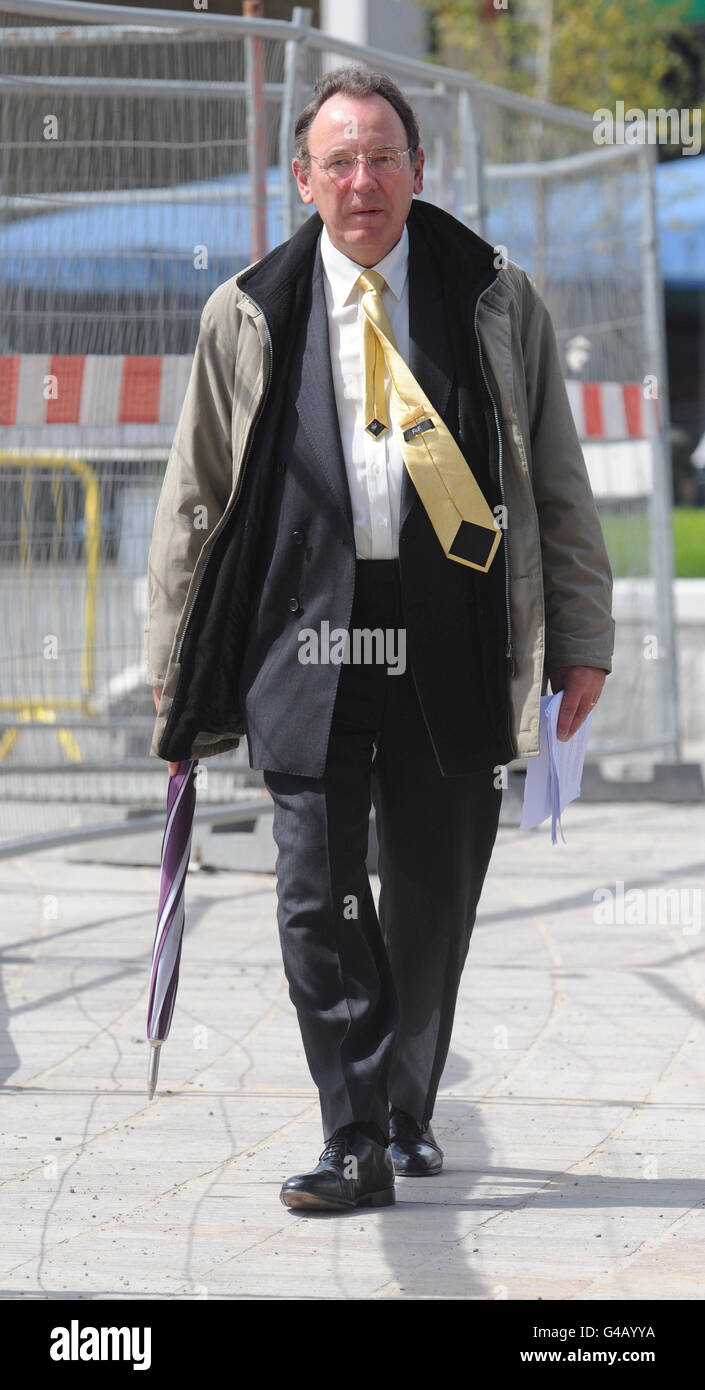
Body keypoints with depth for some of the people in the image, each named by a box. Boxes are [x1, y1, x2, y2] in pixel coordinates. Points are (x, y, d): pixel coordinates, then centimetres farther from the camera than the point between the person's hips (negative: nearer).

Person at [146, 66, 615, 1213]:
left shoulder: (498, 304, 8)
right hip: (306, 636, -1)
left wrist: (582, 639, 8)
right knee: (319, 894, -8)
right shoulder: (247, 318, 7)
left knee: (433, 896, 9)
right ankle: (356, 1146, -4)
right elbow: (195, 504, 11)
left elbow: (559, 485, 12)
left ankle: (409, 1112, 28)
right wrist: (179, 680, 9)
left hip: (452, 636, 1)